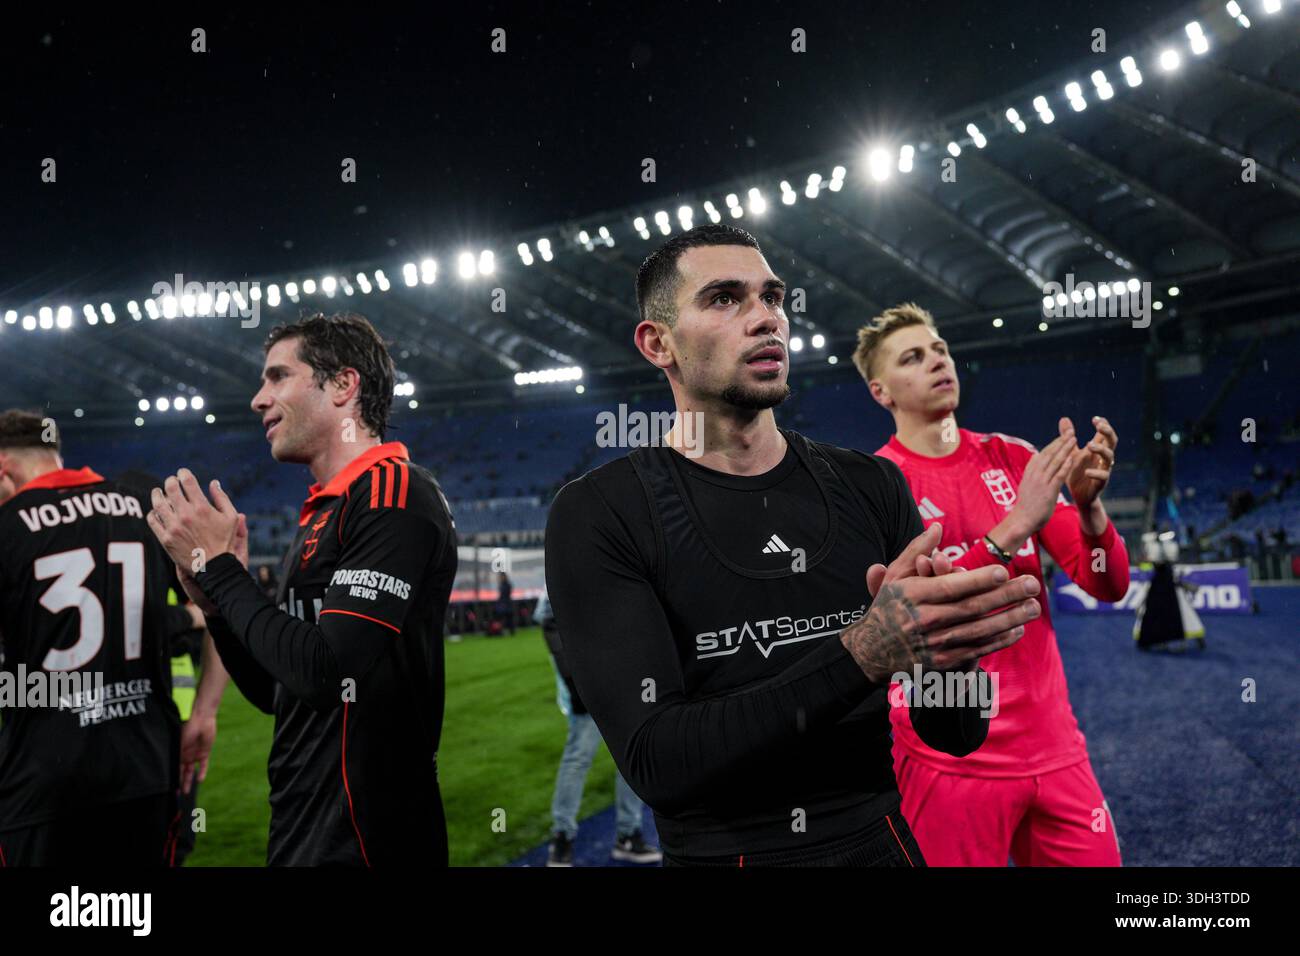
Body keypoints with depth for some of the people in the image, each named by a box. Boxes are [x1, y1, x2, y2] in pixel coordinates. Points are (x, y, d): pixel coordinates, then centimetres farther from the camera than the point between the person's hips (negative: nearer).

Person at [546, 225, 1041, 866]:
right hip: (716, 849, -3)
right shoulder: (598, 516, -13)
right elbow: (654, 760, -23)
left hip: (878, 841, 4)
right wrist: (861, 653, -33)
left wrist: (938, 643, -26)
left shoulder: (870, 486, -2)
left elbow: (957, 732, -3)